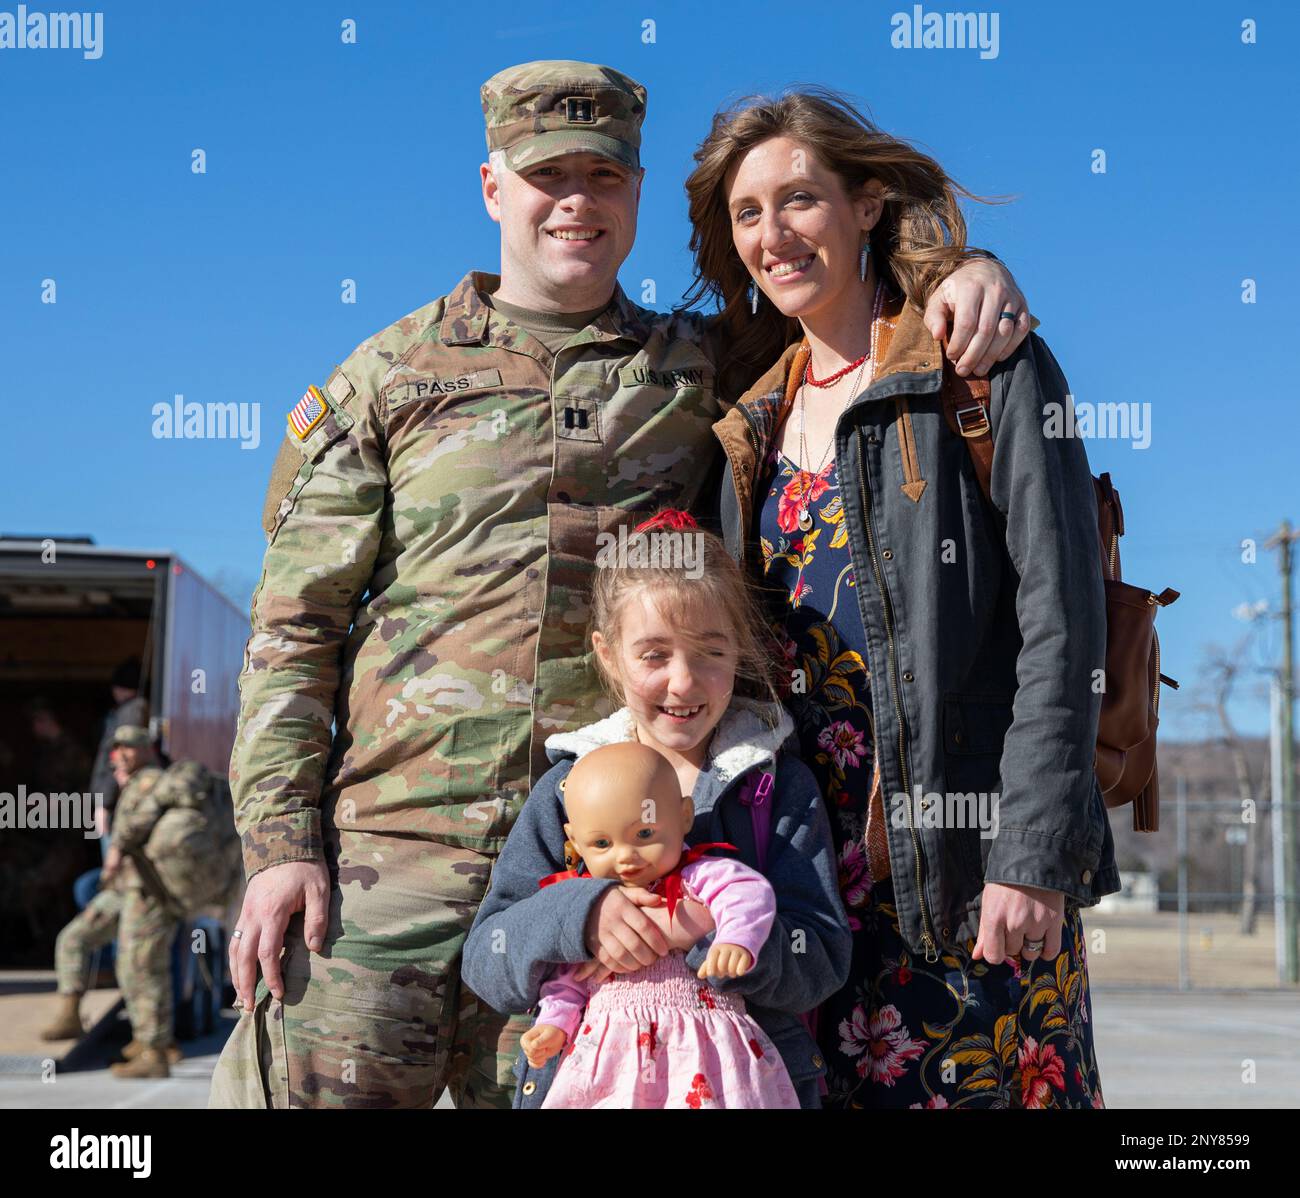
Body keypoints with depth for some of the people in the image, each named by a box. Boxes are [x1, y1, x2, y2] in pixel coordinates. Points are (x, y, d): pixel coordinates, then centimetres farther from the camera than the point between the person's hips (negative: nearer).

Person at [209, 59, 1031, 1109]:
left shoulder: (702, 373, 13)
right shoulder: (390, 377, 10)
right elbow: (294, 631, 7)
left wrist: (971, 272, 0)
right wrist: (279, 846, -3)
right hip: (387, 850, 0)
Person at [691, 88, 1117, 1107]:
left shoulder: (987, 372, -4)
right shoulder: (761, 421, 15)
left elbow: (1060, 624, -10)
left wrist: (1035, 853, -17)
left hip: (972, 864, -5)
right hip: (816, 855, 5)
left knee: (999, 1080, -3)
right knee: (848, 1083, 6)